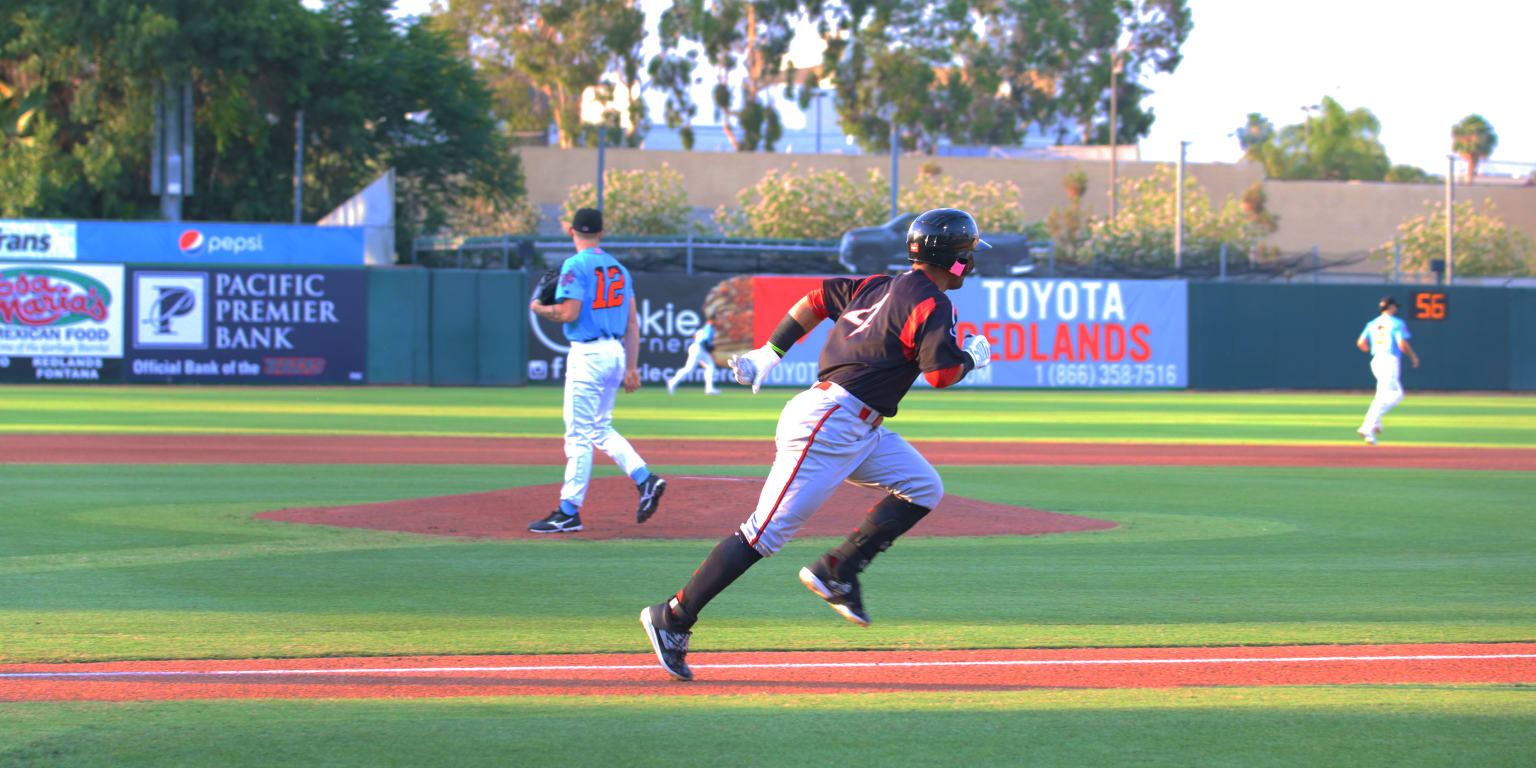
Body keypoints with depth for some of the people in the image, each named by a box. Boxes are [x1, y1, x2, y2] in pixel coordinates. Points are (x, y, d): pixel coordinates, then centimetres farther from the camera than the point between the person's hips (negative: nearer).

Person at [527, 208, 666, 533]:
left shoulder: (575, 266, -9)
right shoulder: (618, 268, 14)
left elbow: (568, 313, -17)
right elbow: (633, 323, 13)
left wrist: (539, 309, 2)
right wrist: (630, 367, 16)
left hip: (588, 355, -8)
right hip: (616, 353, 8)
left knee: (578, 434, -4)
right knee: (600, 429, 19)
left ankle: (569, 512, -2)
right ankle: (644, 479, 3)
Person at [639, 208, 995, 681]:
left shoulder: (881, 286, 16)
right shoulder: (931, 305, -11)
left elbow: (817, 299, 19)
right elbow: (942, 373, -18)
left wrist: (769, 354, 19)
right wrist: (972, 357, 3)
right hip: (831, 424, -10)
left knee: (923, 487, 10)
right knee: (767, 531, -10)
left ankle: (836, 571, 7)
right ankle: (673, 619, -7)